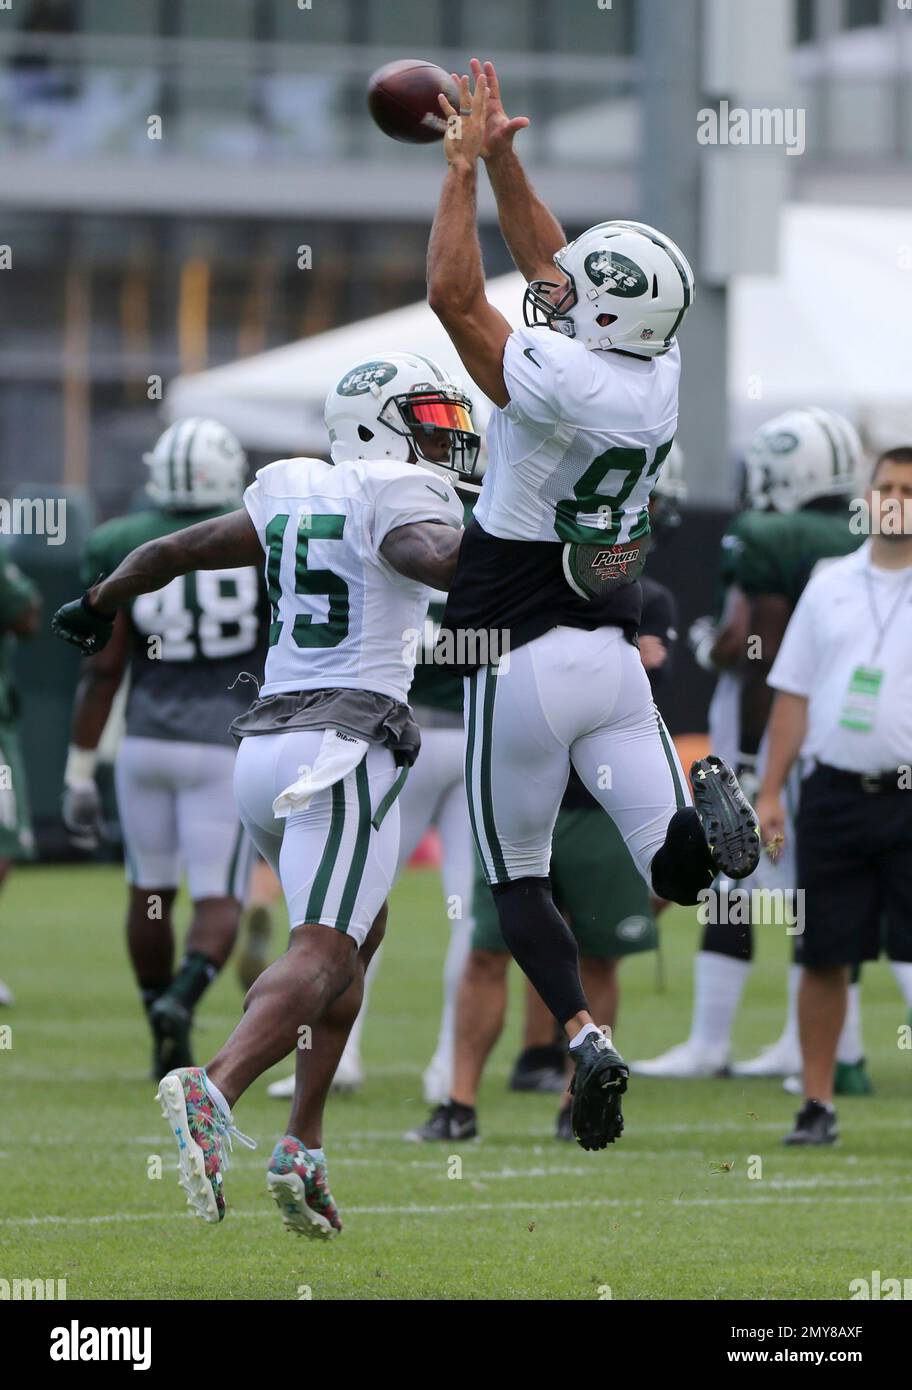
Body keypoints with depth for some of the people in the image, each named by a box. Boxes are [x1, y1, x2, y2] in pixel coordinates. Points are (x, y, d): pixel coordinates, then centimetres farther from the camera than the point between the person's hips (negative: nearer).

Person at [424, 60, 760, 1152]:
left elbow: (453, 294, -14)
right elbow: (550, 264, 14)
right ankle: (702, 808, -30)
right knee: (681, 871, 4)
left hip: (521, 661, -5)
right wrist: (497, 157, 13)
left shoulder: (560, 381, -20)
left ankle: (582, 1034, -12)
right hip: (613, 654, 5)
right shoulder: (659, 377, 1)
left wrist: (464, 165, -6)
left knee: (516, 876, 9)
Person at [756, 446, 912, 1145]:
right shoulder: (831, 587, 11)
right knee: (825, 956, 5)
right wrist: (771, 790, 8)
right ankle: (817, 1103, 12)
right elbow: (795, 694, 13)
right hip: (836, 793, 3)